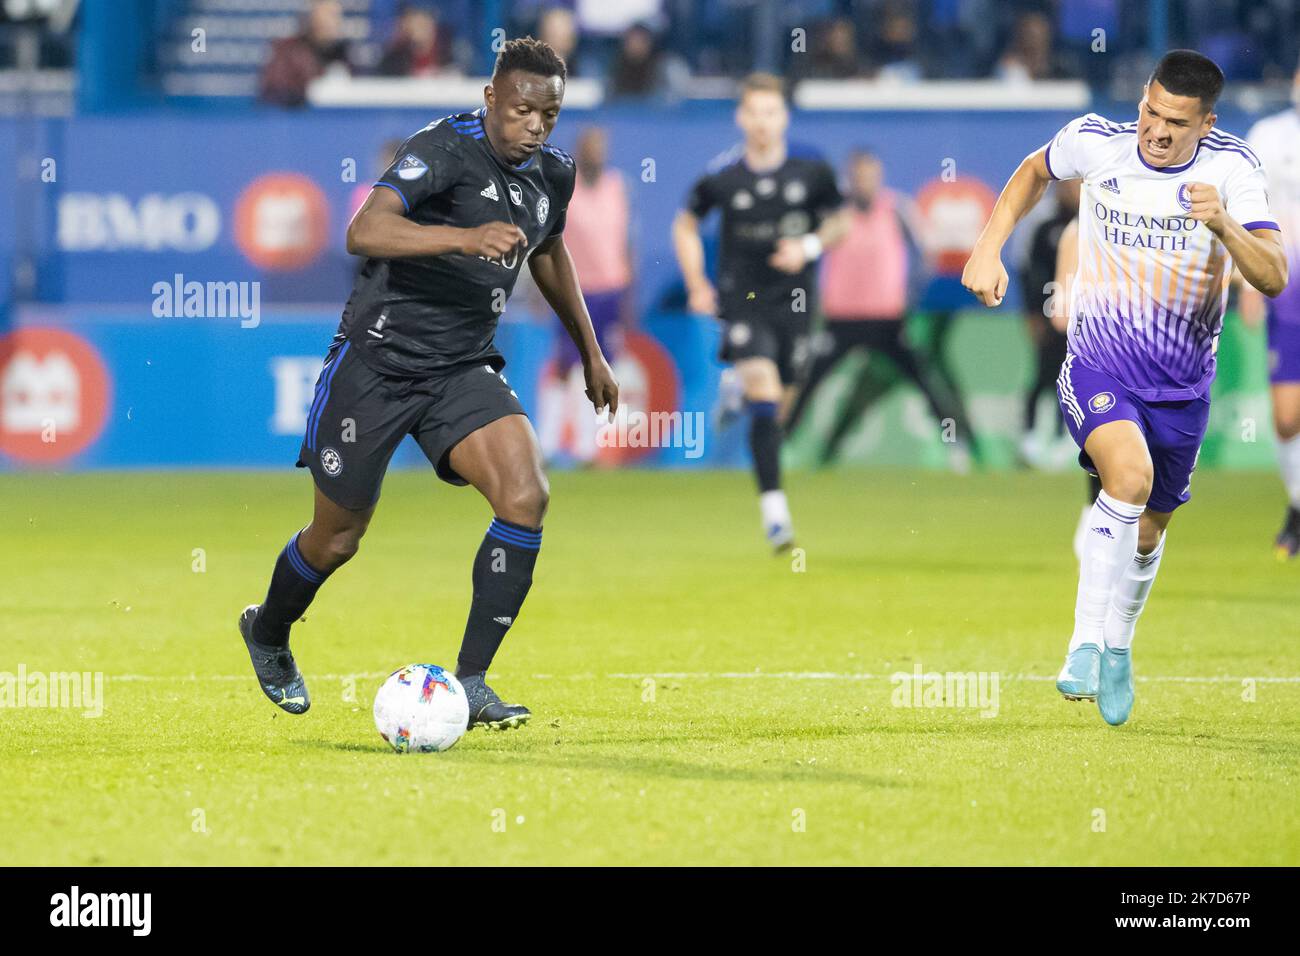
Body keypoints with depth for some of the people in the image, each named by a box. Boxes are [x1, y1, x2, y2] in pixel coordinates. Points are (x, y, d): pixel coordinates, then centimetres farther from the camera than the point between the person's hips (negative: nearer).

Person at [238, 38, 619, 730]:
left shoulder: (553, 173, 3)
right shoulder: (445, 149, -20)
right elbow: (364, 232, -36)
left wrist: (590, 351, 34)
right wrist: (466, 237, -49)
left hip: (462, 371, 5)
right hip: (378, 359, -5)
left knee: (526, 497, -19)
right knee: (338, 539, 7)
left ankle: (470, 682, -11)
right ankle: (267, 632, 41)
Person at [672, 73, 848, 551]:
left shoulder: (812, 171, -3)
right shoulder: (721, 176, -6)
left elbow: (837, 223, 10)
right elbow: (686, 225, 10)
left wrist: (809, 247, -10)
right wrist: (696, 285, 1)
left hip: (793, 299, 3)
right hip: (740, 297, -3)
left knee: (779, 403, 7)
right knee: (764, 391, -20)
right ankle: (774, 507, -23)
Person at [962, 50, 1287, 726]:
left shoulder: (1231, 168, -12)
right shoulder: (1095, 143, -11)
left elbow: (1273, 278, -19)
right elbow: (1034, 172, 13)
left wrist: (1224, 224, -36)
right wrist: (987, 251, 5)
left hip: (1182, 385, 2)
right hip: (1097, 368, -2)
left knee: (1148, 529, 16)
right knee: (1130, 474, -31)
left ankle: (1117, 647, 44)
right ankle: (1085, 647, -26)